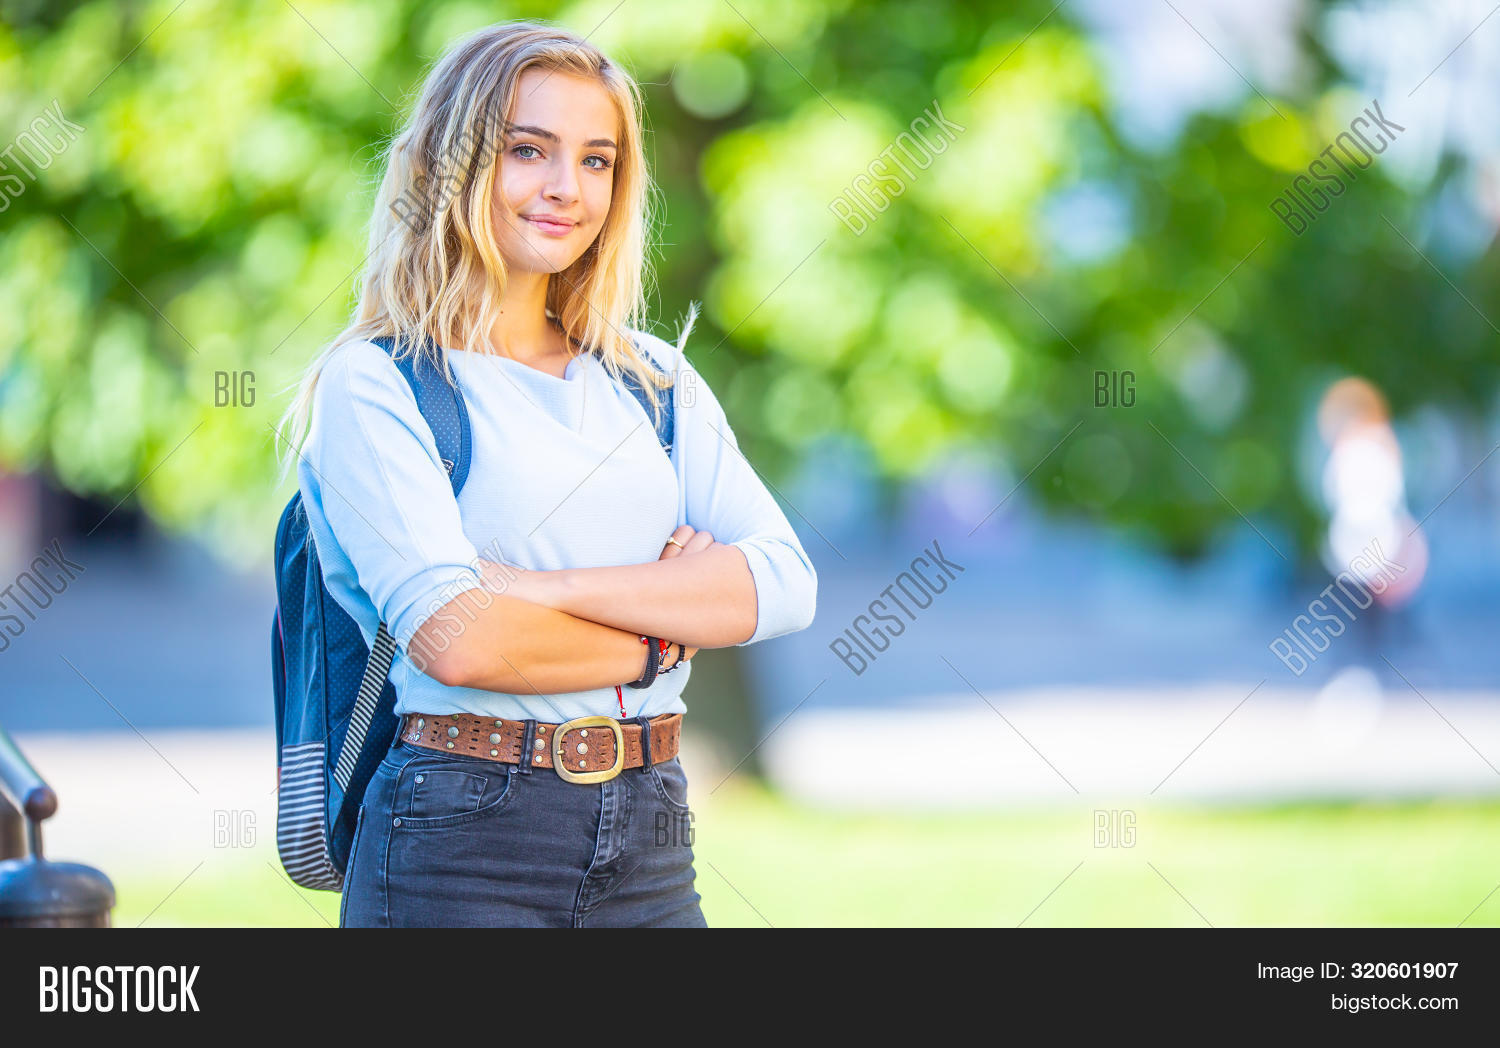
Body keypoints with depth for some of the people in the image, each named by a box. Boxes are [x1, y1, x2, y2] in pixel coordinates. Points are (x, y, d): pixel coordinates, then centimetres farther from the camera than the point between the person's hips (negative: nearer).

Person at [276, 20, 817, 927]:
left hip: (649, 846, 5)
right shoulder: (373, 384, -4)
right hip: (461, 850, -4)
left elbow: (786, 583, -1)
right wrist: (664, 633, -4)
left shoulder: (654, 379, 12)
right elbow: (455, 639, -17)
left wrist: (551, 588, -12)